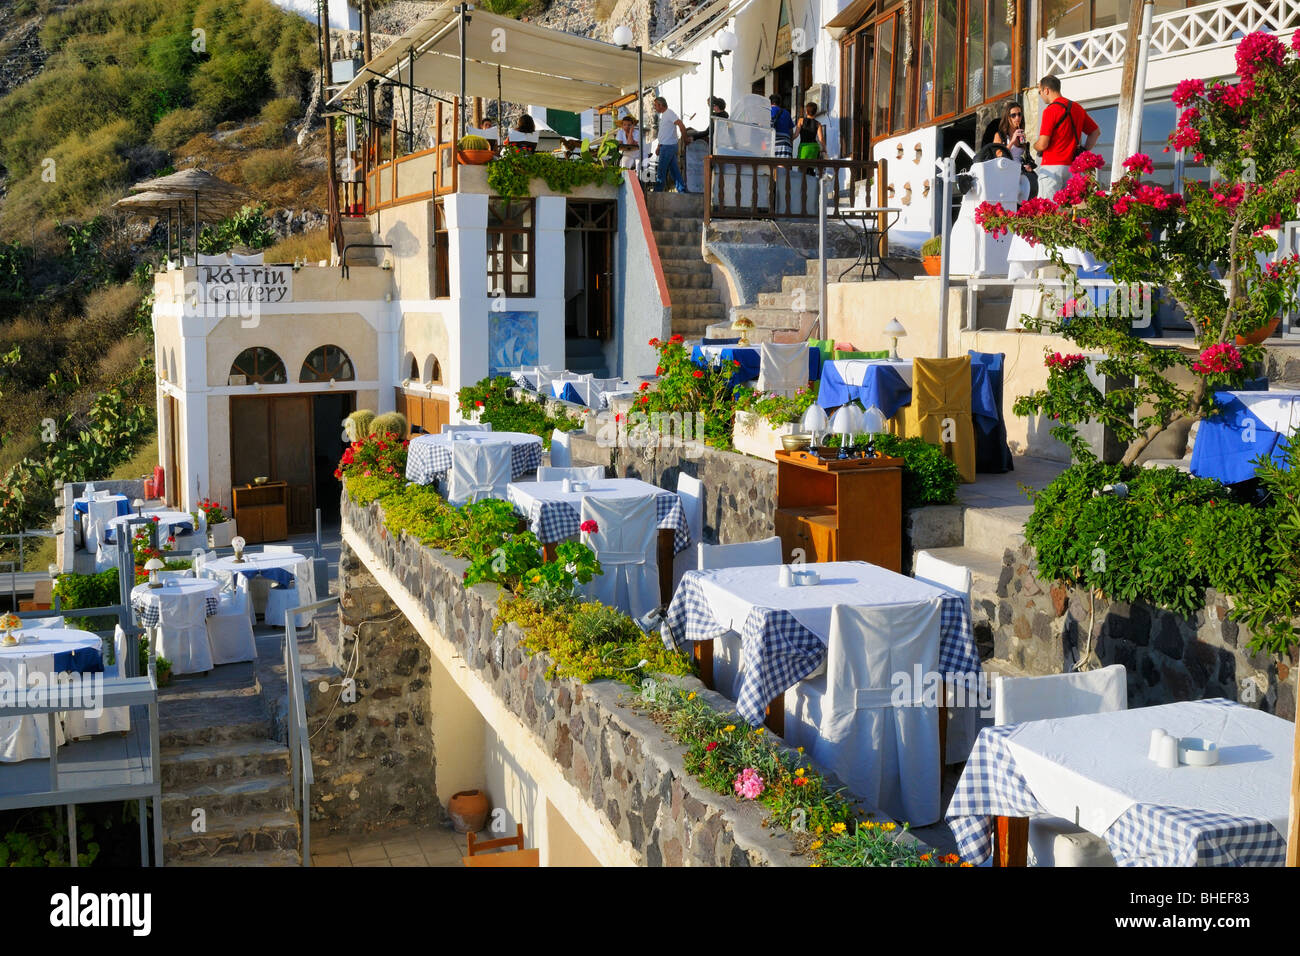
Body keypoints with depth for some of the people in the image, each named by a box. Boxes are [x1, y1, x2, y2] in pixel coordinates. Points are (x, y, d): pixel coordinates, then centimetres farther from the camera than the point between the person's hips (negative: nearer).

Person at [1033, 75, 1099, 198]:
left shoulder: (1050, 110, -9)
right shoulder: (1077, 108, 14)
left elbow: (1042, 144, -14)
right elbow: (1096, 131, 22)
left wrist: (1034, 146, 8)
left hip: (1052, 166, -7)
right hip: (1072, 167, 7)